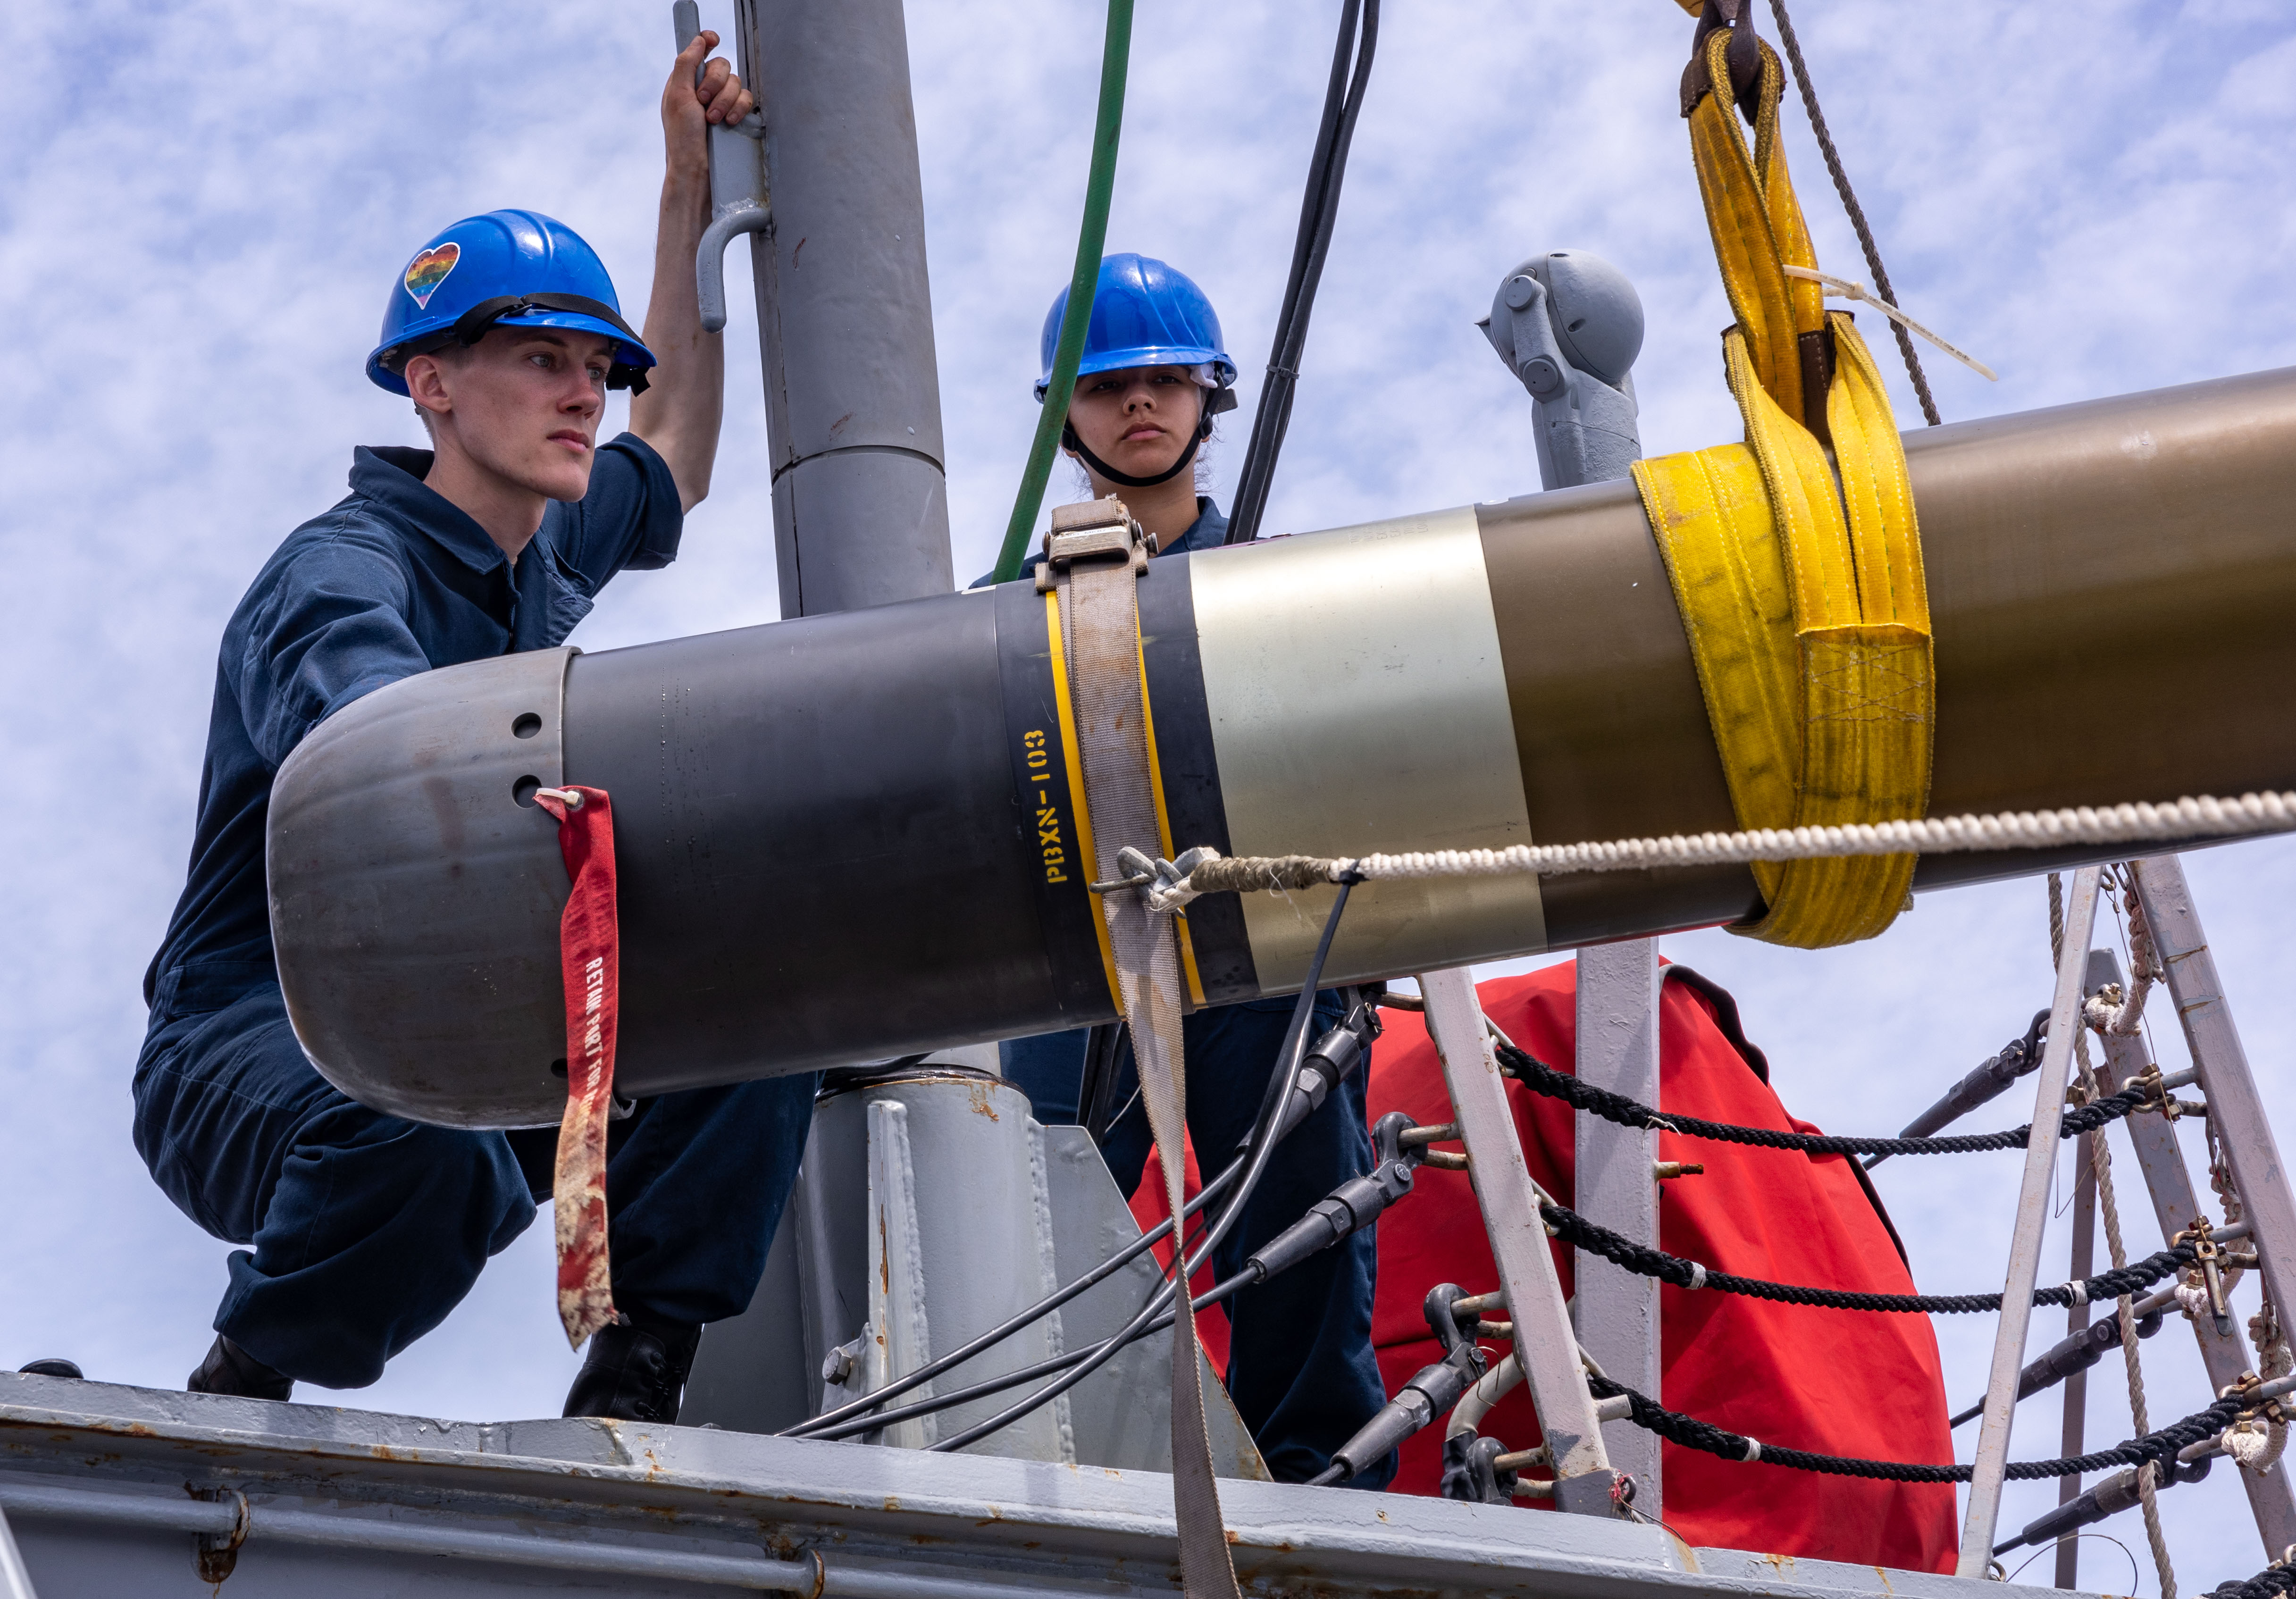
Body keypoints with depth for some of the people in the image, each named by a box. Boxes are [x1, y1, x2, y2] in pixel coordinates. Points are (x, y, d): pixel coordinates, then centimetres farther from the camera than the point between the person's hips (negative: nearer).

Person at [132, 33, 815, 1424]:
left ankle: (634, 1387, -6)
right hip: (251, 1049, -7)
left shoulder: (537, 556, 10)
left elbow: (672, 469, 31)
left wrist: (691, 197, 24)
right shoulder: (340, 576, -15)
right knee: (443, 1158, -40)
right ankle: (239, 1396, -11)